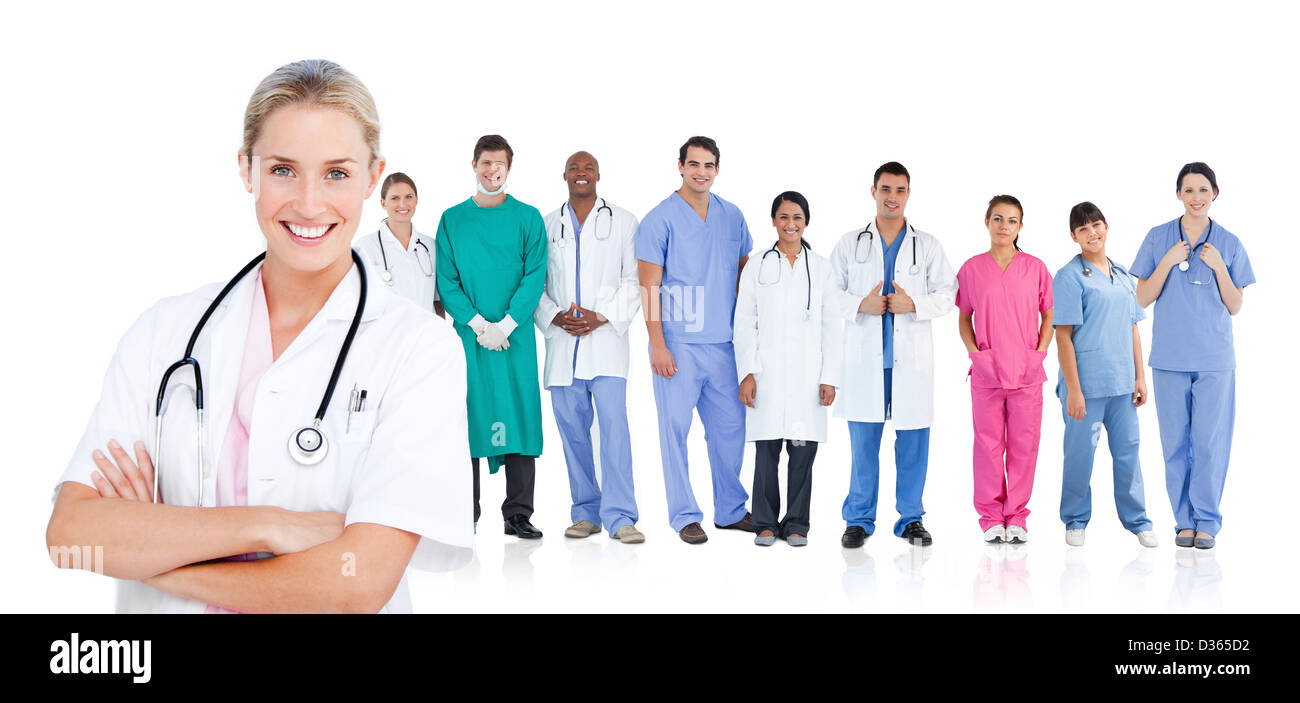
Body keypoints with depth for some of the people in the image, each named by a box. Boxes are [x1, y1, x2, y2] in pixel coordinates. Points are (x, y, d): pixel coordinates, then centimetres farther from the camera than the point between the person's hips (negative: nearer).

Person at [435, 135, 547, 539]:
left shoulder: (528, 218, 6)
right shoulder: (452, 220, 8)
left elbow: (535, 277, -1)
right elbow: (446, 281, 2)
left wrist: (505, 325, -12)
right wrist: (478, 324, -11)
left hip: (516, 335, 0)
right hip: (467, 335, 0)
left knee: (518, 417, 0)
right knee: (467, 416, 1)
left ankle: (518, 515, 7)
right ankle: (465, 516, 9)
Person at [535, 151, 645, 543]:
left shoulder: (623, 222, 8)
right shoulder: (546, 226, 14)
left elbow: (634, 279, 3)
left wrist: (602, 317, -10)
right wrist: (555, 317, -6)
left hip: (606, 337, -3)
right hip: (562, 340, 3)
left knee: (614, 424, -13)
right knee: (572, 429, 5)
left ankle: (619, 516, -11)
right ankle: (586, 512, 15)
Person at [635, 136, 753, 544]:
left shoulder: (732, 216, 11)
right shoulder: (660, 219, -4)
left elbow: (743, 274, 19)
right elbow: (649, 286, -7)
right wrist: (657, 345, -13)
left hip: (723, 342, 5)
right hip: (678, 344, -5)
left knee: (730, 426, 10)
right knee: (676, 427, -1)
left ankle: (731, 510, 24)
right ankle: (684, 516, 10)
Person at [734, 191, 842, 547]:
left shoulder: (821, 268, 9)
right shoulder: (756, 268, 7)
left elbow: (832, 327, 7)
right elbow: (744, 324, 4)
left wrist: (830, 377, 0)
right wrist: (747, 372, -6)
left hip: (807, 375, 1)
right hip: (767, 374, -1)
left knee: (803, 451, 1)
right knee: (767, 451, 0)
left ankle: (796, 524, 12)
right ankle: (766, 523, 12)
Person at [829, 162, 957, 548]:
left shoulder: (928, 246, 10)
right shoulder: (850, 244, 9)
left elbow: (947, 294, 6)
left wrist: (913, 305, -11)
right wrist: (861, 305, -10)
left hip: (912, 358, 1)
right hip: (865, 357, 0)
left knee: (913, 441, 3)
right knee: (863, 442, 2)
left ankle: (910, 519, 15)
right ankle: (859, 519, 14)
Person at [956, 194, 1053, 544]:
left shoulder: (1035, 267, 4)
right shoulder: (971, 268, 4)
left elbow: (1049, 314, 11)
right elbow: (964, 318, 10)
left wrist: (1040, 352, -1)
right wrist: (974, 352, -3)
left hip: (1027, 371, 0)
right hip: (986, 371, 0)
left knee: (1023, 444, 3)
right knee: (988, 443, 3)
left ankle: (1017, 517, 14)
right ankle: (991, 517, 13)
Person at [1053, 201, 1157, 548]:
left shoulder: (1124, 276, 13)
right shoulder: (1070, 276, -7)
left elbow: (1133, 329, 18)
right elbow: (1063, 334, -10)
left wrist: (1140, 377, 12)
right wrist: (1072, 388, -14)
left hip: (1122, 382, 5)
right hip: (1086, 382, -5)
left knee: (1128, 450, 10)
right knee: (1081, 452, 2)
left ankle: (1137, 520, 21)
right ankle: (1076, 521, 18)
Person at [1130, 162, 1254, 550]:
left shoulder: (1229, 244, 5)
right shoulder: (1159, 238, 4)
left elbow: (1235, 307, 5)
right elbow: (1143, 298, 2)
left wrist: (1219, 267, -9)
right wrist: (1168, 262, -11)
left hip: (1215, 358, 0)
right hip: (1170, 356, 0)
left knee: (1210, 441, 0)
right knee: (1176, 441, 4)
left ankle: (1207, 521, 11)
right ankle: (1184, 519, 15)